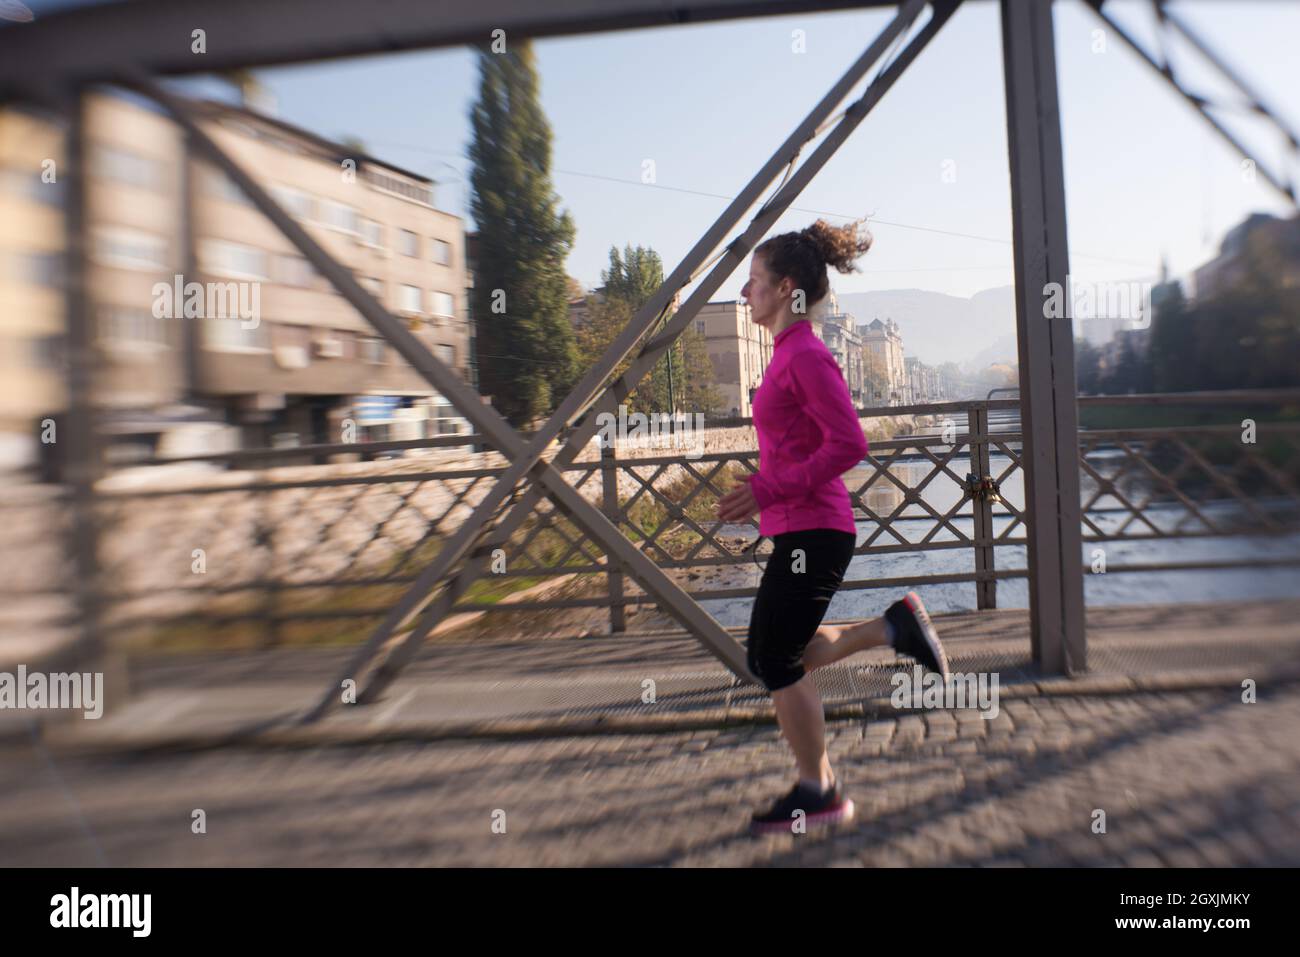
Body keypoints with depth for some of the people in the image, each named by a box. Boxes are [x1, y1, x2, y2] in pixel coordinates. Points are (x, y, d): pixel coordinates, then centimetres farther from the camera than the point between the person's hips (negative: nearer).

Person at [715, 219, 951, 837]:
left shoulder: (805, 356, -15)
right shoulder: (791, 353, 14)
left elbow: (848, 444, -22)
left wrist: (768, 491, -21)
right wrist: (762, 491, 16)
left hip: (811, 534, -10)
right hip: (803, 530, 10)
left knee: (776, 662, 1)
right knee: (777, 658, 18)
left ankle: (818, 793, 18)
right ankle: (896, 628, 20)